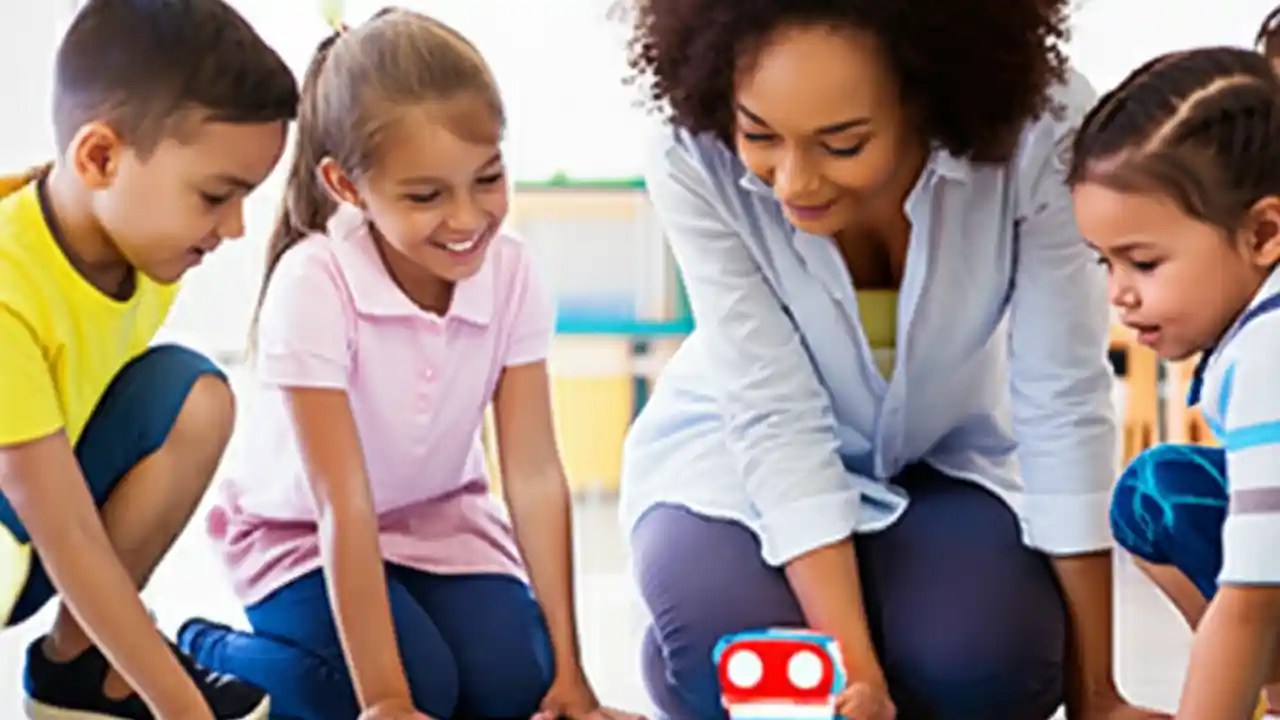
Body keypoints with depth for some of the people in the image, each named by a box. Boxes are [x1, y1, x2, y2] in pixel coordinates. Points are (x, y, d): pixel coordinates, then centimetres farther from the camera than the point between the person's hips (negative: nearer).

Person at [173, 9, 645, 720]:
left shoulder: (510, 274, -18)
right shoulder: (314, 285, -30)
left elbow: (535, 476, -18)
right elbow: (345, 509, -31)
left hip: (437, 519, 3)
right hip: (303, 530, -3)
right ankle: (205, 653, -1)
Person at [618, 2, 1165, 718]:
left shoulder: (1040, 126, -29)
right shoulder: (697, 168, -29)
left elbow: (1063, 402, -24)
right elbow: (776, 420, -29)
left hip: (944, 457, 1)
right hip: (740, 459, -1)